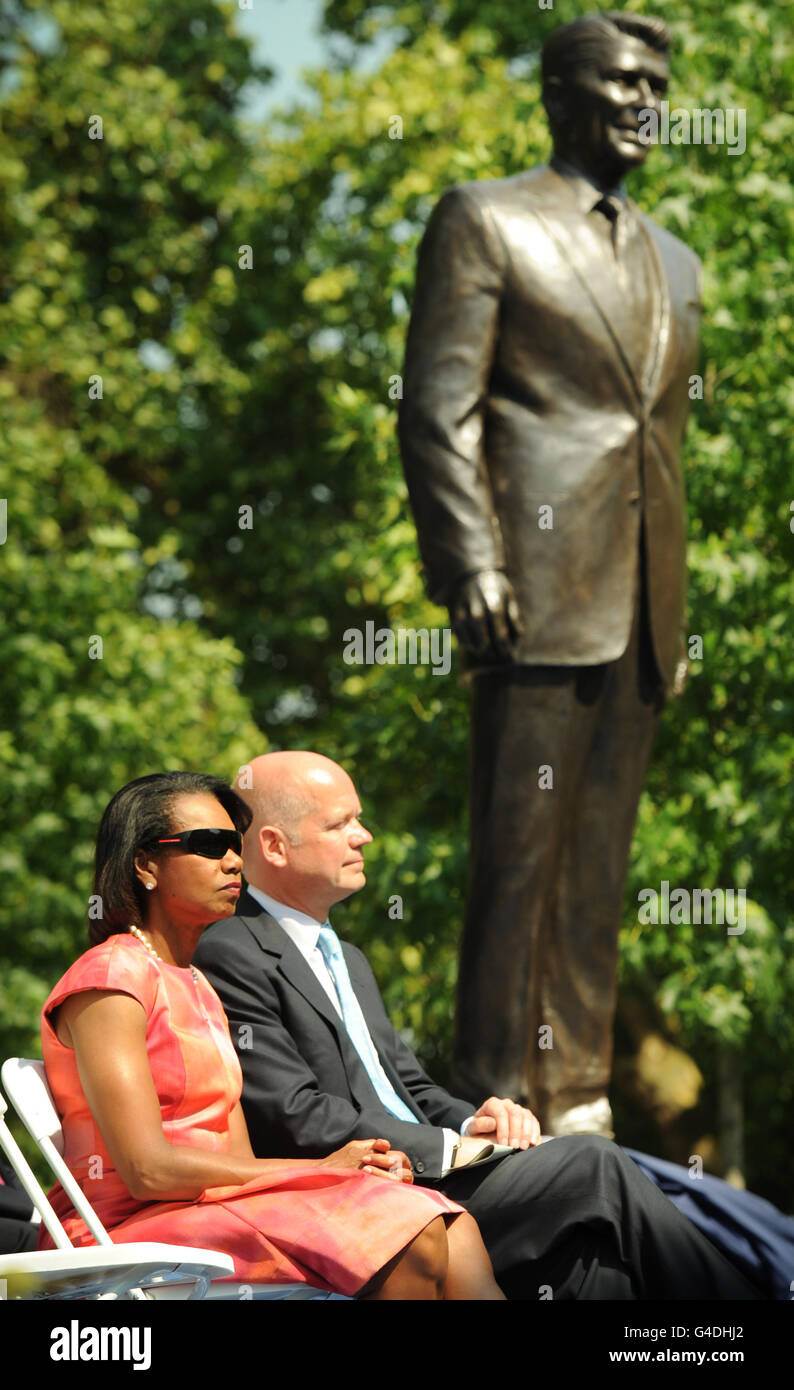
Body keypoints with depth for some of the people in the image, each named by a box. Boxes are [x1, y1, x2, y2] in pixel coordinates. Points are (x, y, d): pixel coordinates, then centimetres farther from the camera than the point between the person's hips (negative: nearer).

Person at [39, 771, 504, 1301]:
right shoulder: (108, 978, -4)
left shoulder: (195, 988, 26)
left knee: (452, 1235, -16)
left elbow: (239, 1160, 15)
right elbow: (147, 1168, -15)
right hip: (136, 1227, -8)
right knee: (416, 1238, -25)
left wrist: (356, 1167, -5)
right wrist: (323, 1169, -10)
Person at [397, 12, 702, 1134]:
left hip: (637, 613, 6)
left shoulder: (674, 264, 21)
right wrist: (468, 565, -15)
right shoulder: (484, 222, 2)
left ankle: (579, 1103, 12)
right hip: (537, 596, -6)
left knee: (599, 872, 8)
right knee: (517, 859, -7)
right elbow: (437, 410, -5)